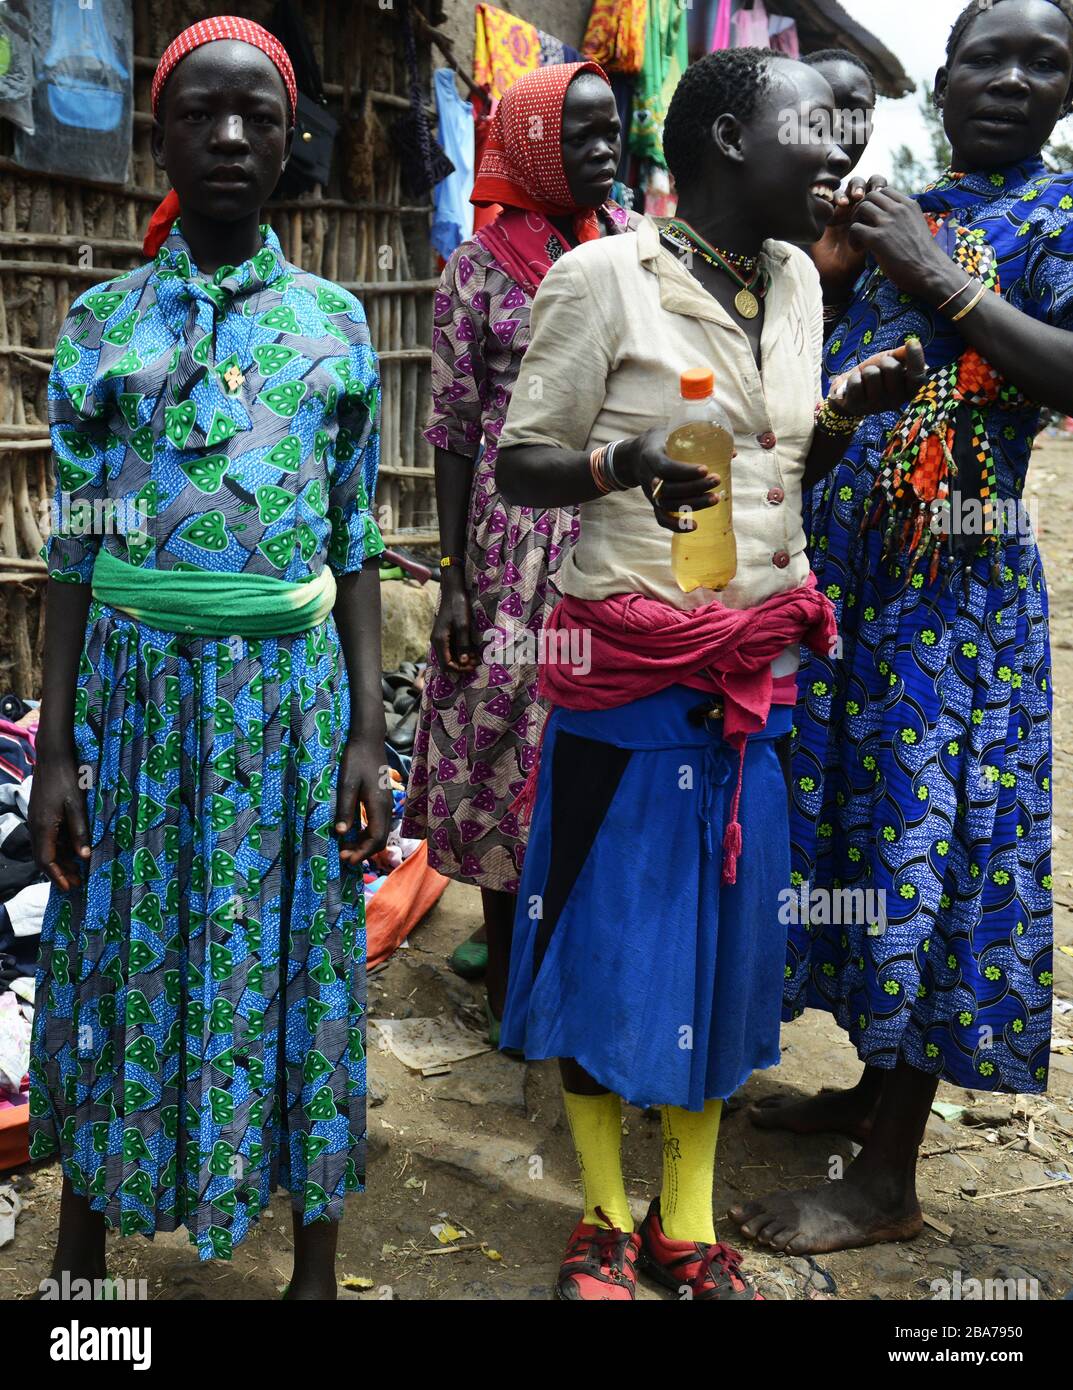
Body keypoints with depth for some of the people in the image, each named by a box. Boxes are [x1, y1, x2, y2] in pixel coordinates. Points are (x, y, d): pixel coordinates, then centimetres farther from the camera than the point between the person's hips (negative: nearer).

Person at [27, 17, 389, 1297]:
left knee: (290, 957, 8)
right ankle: (82, 1251, 31)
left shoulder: (334, 320, 5)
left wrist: (367, 734, -2)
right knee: (122, 959, 9)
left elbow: (357, 542, 4)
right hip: (139, 679, 0)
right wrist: (54, 745, -2)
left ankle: (317, 1261, 25)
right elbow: (75, 546, 3)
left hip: (291, 684, 0)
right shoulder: (102, 321, 4)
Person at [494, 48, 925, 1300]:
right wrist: (618, 465, -26)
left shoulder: (795, 281, 10)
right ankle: (605, 1219, 27)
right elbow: (518, 464, -7)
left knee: (723, 937, 12)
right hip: (627, 669, -6)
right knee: (603, 930, 5)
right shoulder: (603, 278, -9)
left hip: (754, 672, 6)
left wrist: (845, 411, -1)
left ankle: (688, 1224, 30)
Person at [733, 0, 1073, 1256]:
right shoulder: (897, 215, 16)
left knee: (920, 842, -4)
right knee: (850, 820, 13)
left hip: (949, 589, -7)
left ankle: (888, 1178, 8)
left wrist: (933, 276, -16)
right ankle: (874, 1086, 31)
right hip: (842, 572, 7)